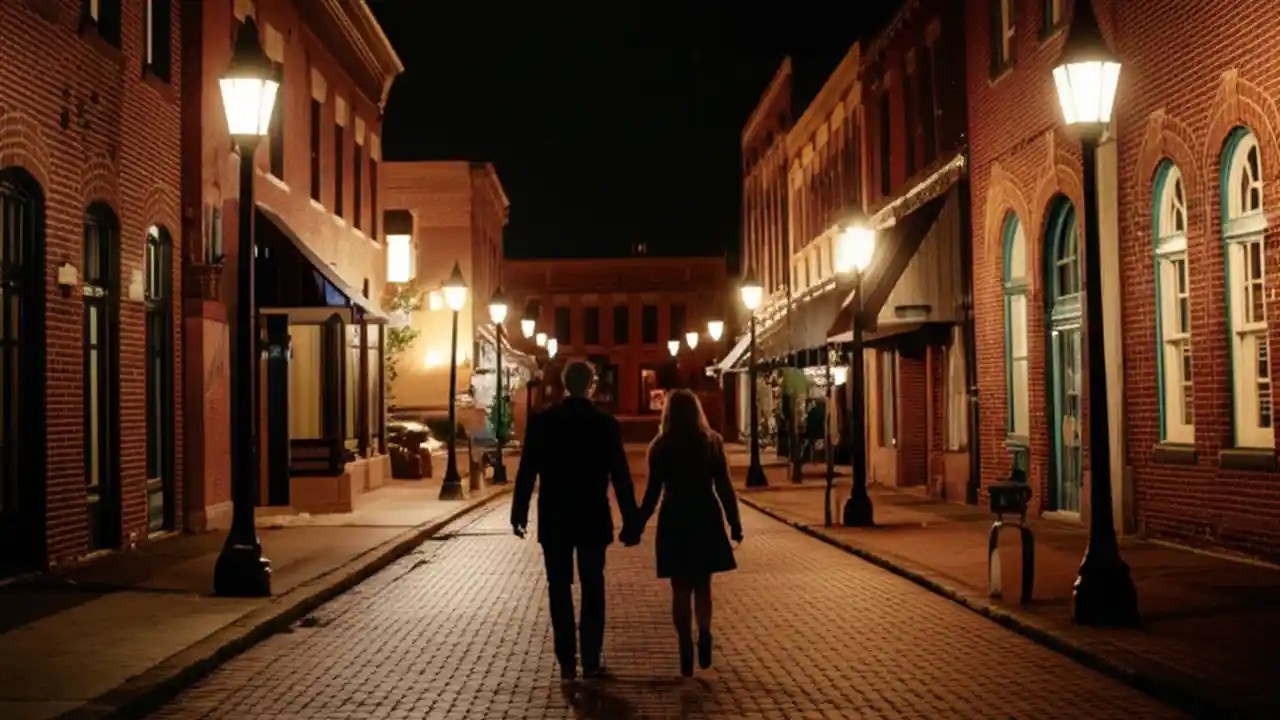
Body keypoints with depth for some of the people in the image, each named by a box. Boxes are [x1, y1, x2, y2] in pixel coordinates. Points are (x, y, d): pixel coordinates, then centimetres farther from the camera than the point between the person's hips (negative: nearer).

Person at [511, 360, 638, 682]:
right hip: (592, 519, 0)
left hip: (554, 520, 0)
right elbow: (620, 475, -4)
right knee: (592, 589, 9)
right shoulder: (606, 423, -5)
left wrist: (519, 512, 4)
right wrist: (630, 518, 2)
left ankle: (567, 661, 6)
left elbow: (527, 471, -4)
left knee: (560, 589, 7)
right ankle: (591, 661, 7)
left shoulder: (541, 421, -4)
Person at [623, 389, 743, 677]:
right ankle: (704, 634, -5)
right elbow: (724, 487, -1)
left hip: (674, 522, -1)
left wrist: (636, 528, -1)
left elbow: (653, 492, -7)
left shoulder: (661, 447, -5)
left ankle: (686, 649, 4)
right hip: (707, 520, 1)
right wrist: (734, 523, 7)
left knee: (681, 589, 8)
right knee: (703, 585, 16)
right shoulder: (712, 442, 0)